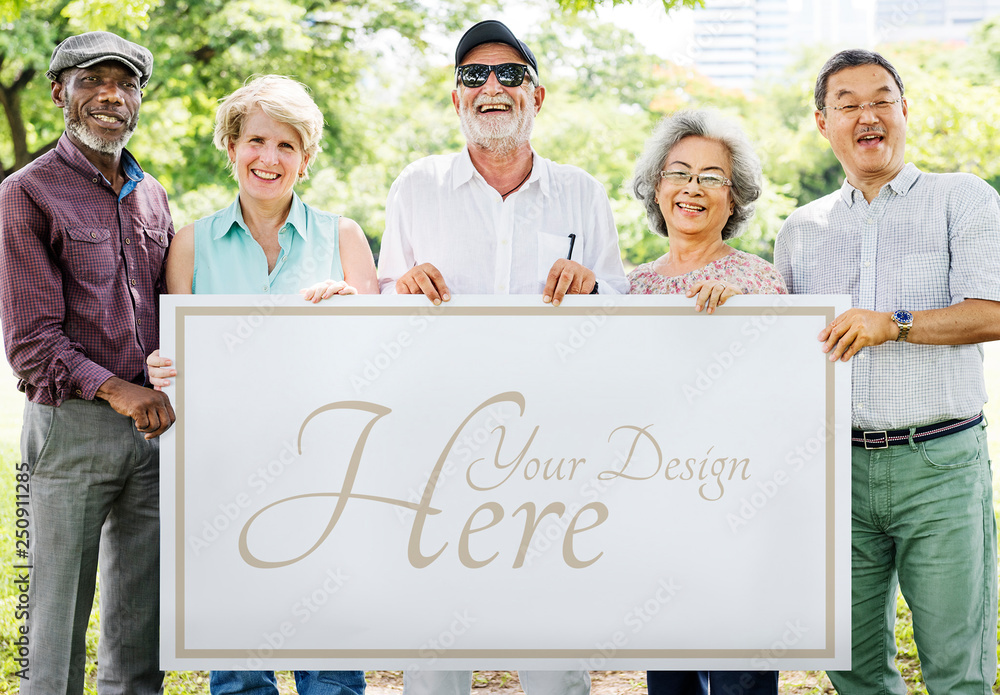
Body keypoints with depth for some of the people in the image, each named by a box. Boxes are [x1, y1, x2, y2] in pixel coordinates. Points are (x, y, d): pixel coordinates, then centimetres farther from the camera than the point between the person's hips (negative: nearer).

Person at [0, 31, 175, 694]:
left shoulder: (152, 196, 15)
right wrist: (114, 390, -22)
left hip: (154, 425, 6)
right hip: (71, 425, -5)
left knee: (142, 628, 12)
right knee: (57, 625, 1)